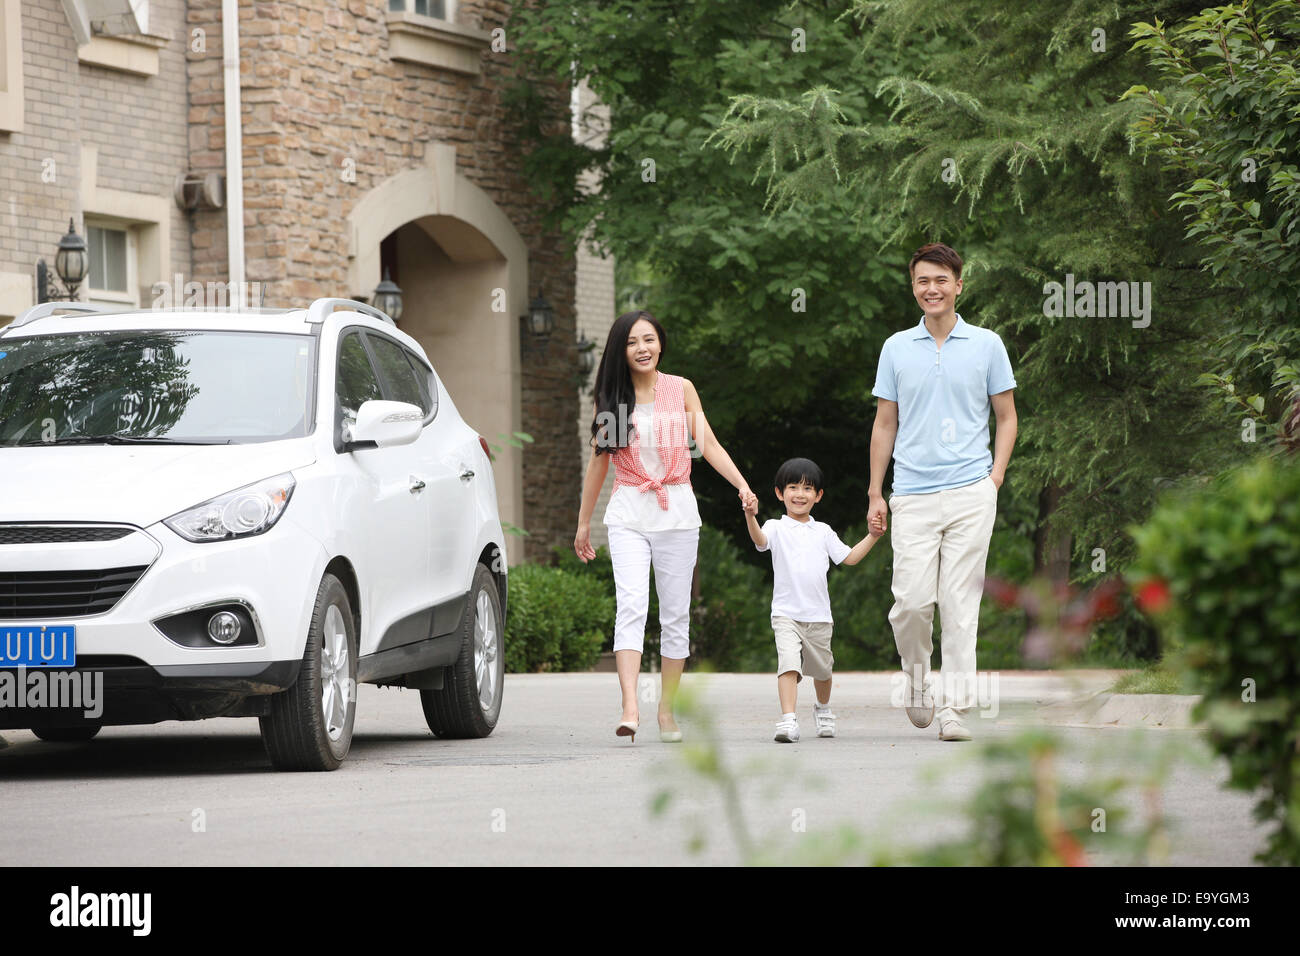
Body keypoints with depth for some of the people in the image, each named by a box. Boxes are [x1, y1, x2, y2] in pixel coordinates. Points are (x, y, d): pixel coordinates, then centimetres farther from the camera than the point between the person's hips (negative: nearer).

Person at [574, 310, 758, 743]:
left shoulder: (681, 389, 4)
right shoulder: (611, 398, 5)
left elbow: (708, 444, 3)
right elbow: (599, 460, 12)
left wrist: (742, 484, -12)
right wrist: (584, 522, 17)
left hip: (677, 511, 1)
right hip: (628, 513, -1)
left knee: (675, 613, 3)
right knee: (631, 605, -17)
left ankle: (667, 708, 13)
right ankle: (630, 707, -27)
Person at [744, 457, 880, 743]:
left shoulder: (822, 532, 11)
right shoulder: (776, 528, 0)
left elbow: (849, 557, 15)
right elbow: (760, 539, -22)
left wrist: (873, 536, 6)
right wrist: (751, 517, -42)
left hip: (818, 615, 4)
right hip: (786, 614, -4)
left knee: (821, 668, 18)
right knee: (788, 664, -22)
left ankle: (823, 708, 45)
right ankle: (788, 720, -28)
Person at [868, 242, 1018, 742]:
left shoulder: (987, 345, 6)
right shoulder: (896, 348, 10)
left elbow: (1007, 418, 11)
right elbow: (885, 424, 13)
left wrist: (996, 475, -2)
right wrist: (875, 495, 9)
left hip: (970, 493, -1)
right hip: (912, 495, 1)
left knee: (960, 604, -4)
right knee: (912, 601, -7)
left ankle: (955, 709, 0)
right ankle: (916, 678, 21)